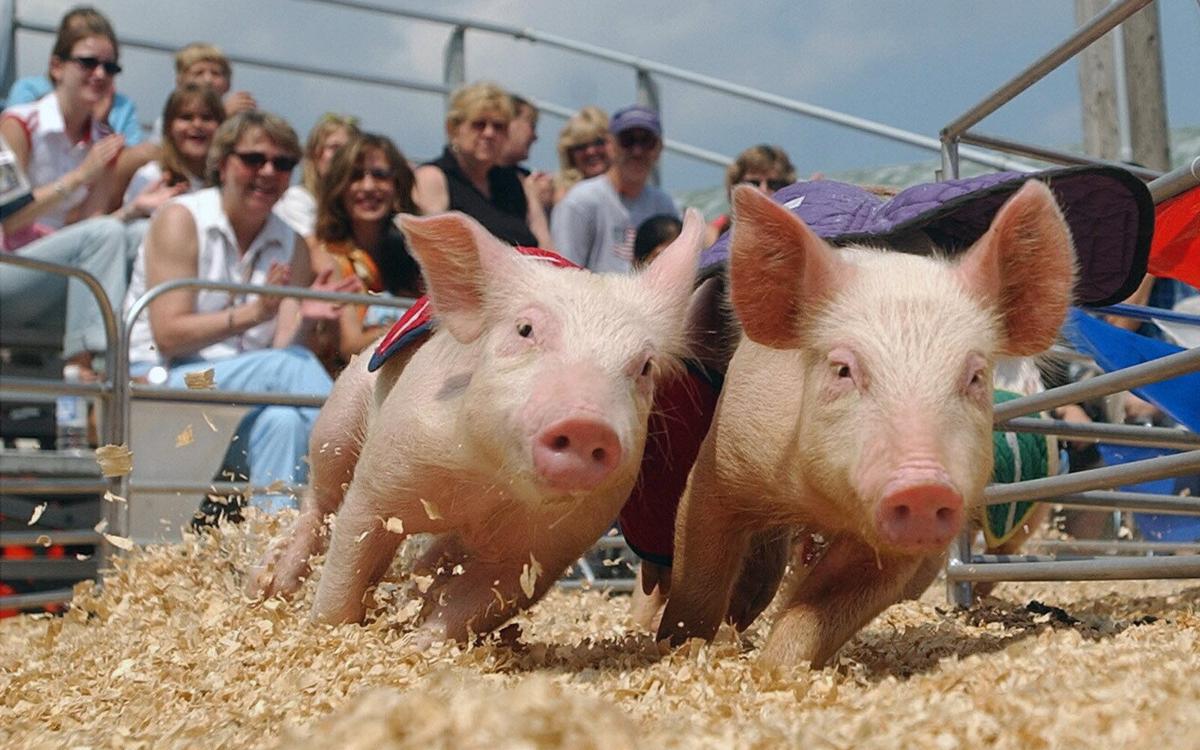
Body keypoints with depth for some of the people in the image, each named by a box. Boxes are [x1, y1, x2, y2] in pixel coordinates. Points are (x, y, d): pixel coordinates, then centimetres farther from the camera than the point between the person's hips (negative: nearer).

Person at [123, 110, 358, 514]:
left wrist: (304, 320, -23)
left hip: (246, 383, 4)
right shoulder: (180, 219, -5)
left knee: (283, 420, -33)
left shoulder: (292, 246, 10)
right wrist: (253, 313, -26)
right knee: (293, 368, -29)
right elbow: (168, 335, -14)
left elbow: (285, 344, -1)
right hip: (158, 382, -4)